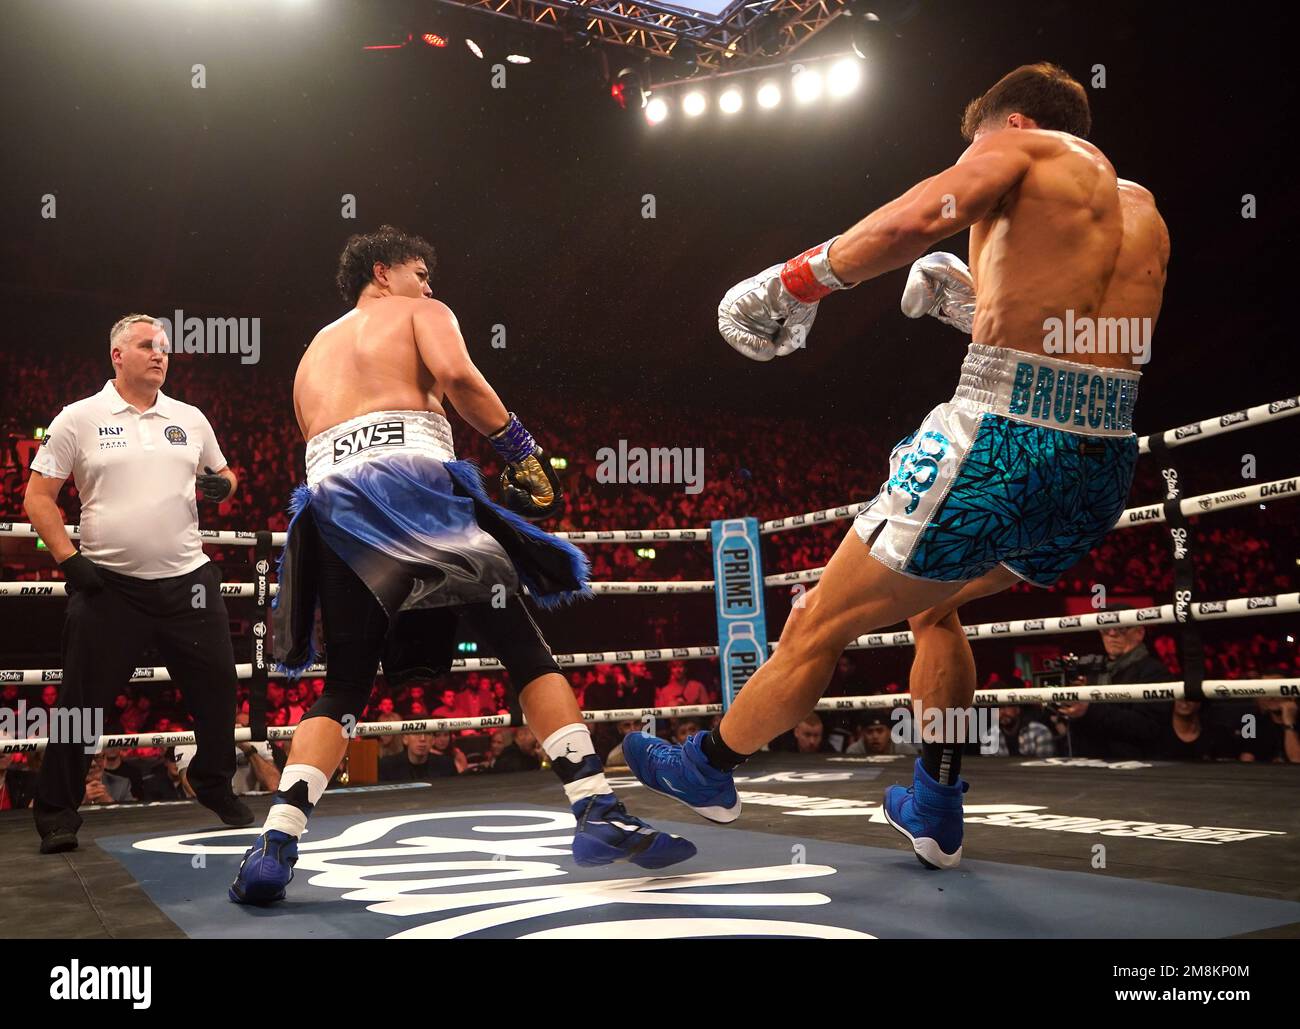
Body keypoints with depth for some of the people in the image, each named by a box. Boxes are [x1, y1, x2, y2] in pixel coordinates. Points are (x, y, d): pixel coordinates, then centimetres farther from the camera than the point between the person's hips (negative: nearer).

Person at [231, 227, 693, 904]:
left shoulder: (313, 352, 36)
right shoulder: (421, 312, 18)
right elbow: (455, 375, -4)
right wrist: (524, 455, -2)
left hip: (332, 499, 5)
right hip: (412, 478, -5)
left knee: (343, 690, 10)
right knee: (527, 653, -1)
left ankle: (274, 845, -8)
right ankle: (599, 815, -10)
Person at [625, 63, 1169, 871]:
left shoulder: (1023, 144, 4)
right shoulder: (1142, 212, 24)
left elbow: (917, 219, -17)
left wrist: (790, 283, -9)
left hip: (998, 445, -8)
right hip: (1105, 470, 8)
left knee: (820, 626, 11)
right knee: (934, 606, 32)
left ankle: (710, 769, 30)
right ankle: (936, 811, 33)